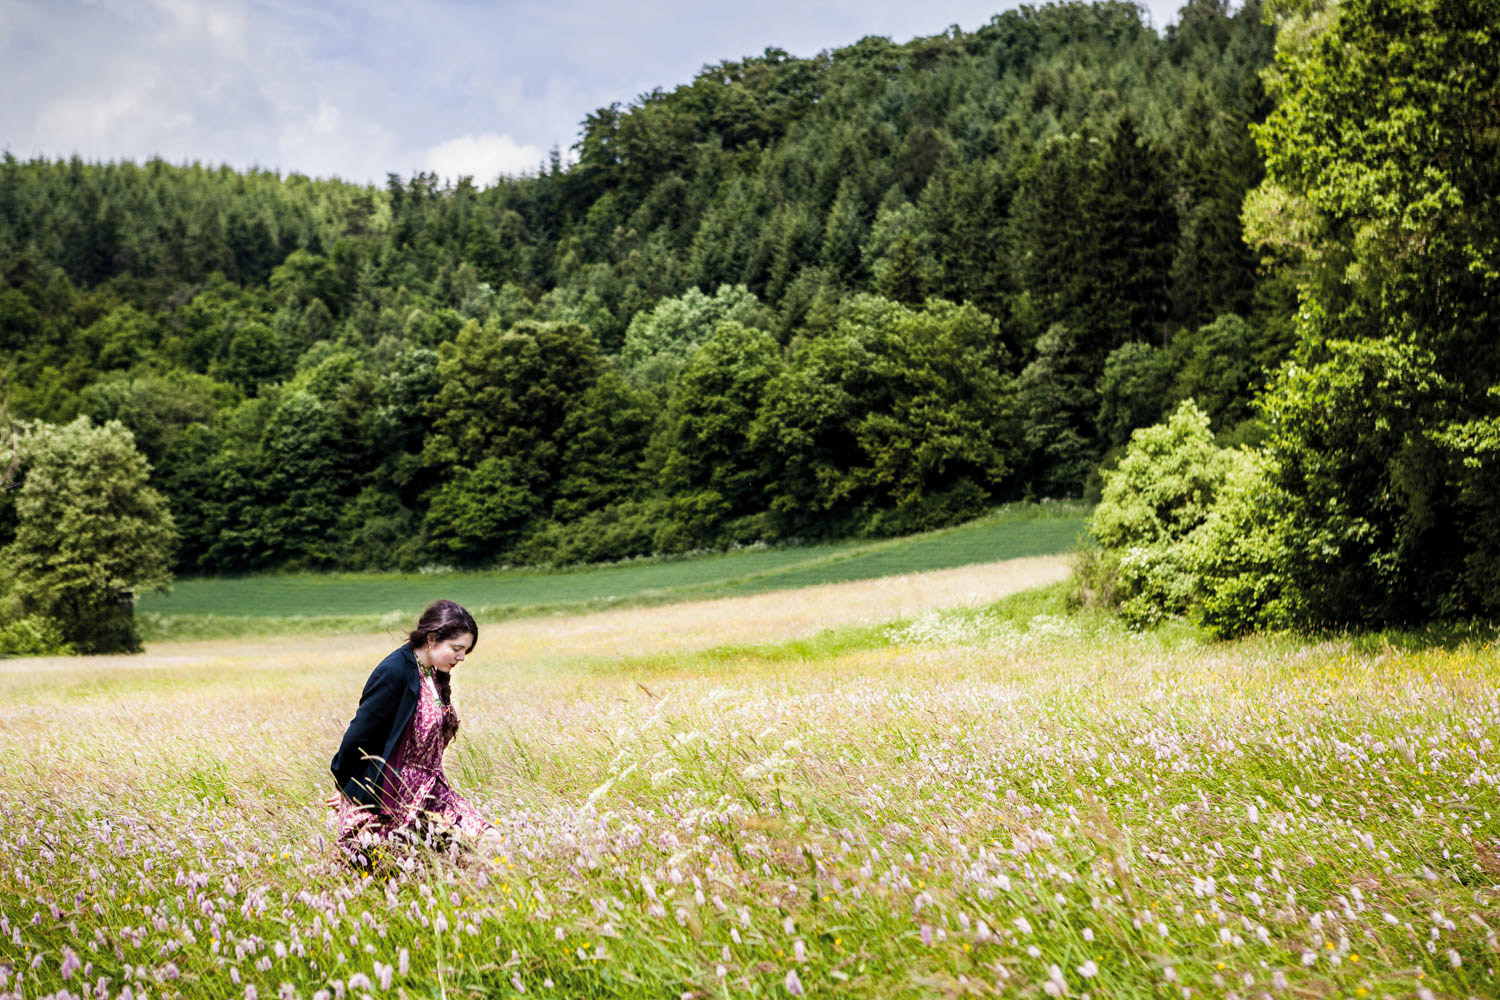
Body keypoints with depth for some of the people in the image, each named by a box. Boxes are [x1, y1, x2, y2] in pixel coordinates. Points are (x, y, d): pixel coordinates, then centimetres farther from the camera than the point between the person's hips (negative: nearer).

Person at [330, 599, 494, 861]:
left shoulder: (435, 675, 7)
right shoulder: (394, 672, -19)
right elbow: (358, 736, -16)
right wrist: (348, 789, -3)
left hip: (428, 792, 8)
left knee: (487, 839, -6)